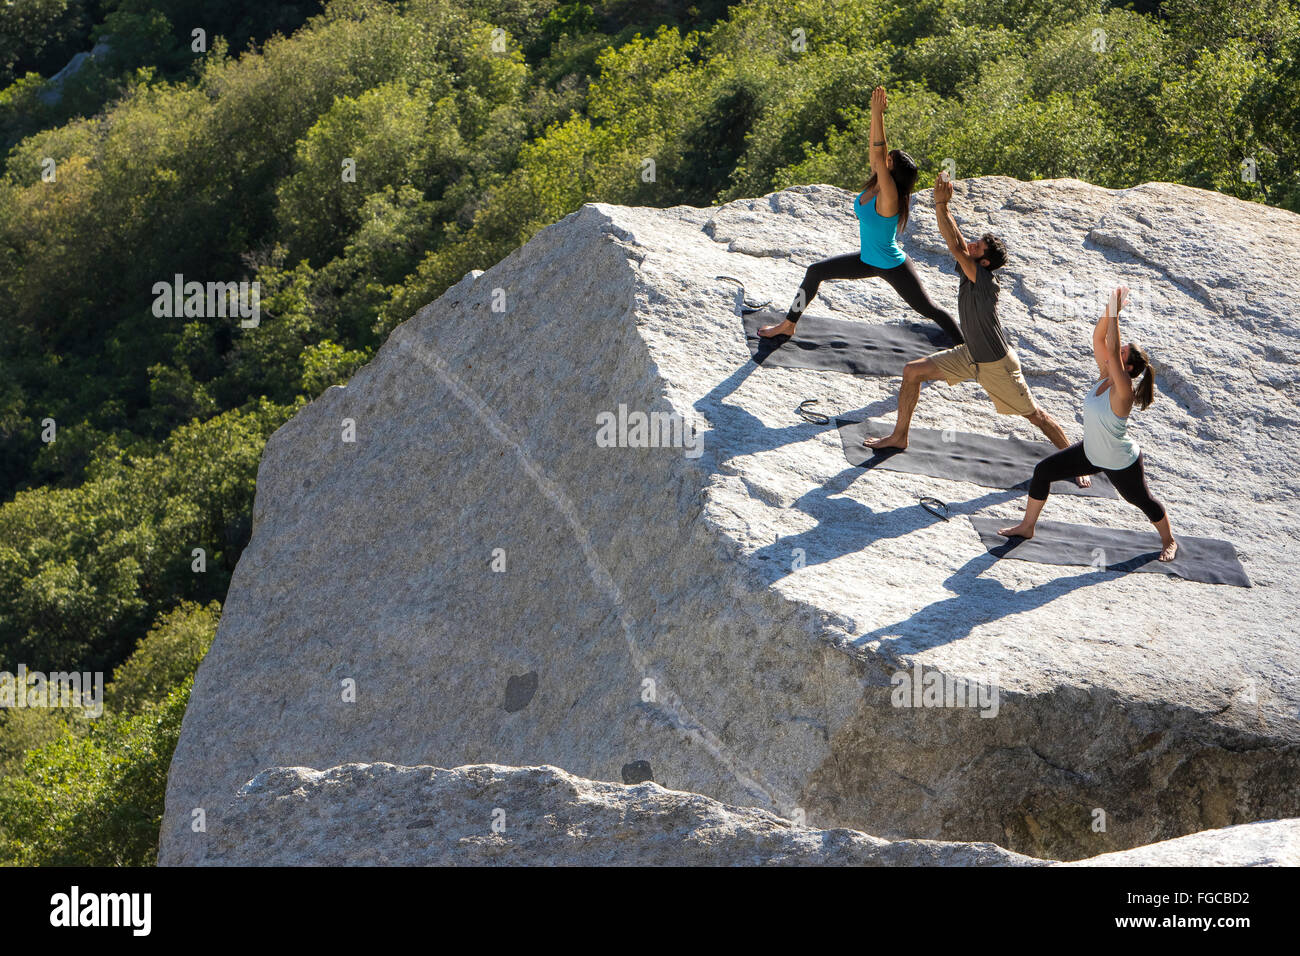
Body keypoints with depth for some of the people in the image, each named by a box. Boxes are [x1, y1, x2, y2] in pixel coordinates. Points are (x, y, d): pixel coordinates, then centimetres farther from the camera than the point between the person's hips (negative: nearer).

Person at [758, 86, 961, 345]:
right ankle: (788, 325, 25)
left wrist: (878, 114, -42)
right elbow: (875, 148, -13)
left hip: (894, 267, -9)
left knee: (929, 310, 3)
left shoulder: (889, 197, -31)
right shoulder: (874, 184, -10)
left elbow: (878, 153, -40)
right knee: (815, 271, 12)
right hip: (868, 260, 9)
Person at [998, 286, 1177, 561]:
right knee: (1043, 471, 3)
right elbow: (1098, 338, -16)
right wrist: (1110, 309, -28)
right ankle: (1026, 527, 16)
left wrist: (1114, 313, -45)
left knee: (1144, 502, 15)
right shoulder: (1105, 376, -10)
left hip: (1122, 465, -8)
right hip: (1091, 453, 8)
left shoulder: (1123, 391, -32)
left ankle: (1169, 541, 43)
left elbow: (1111, 351, -45)